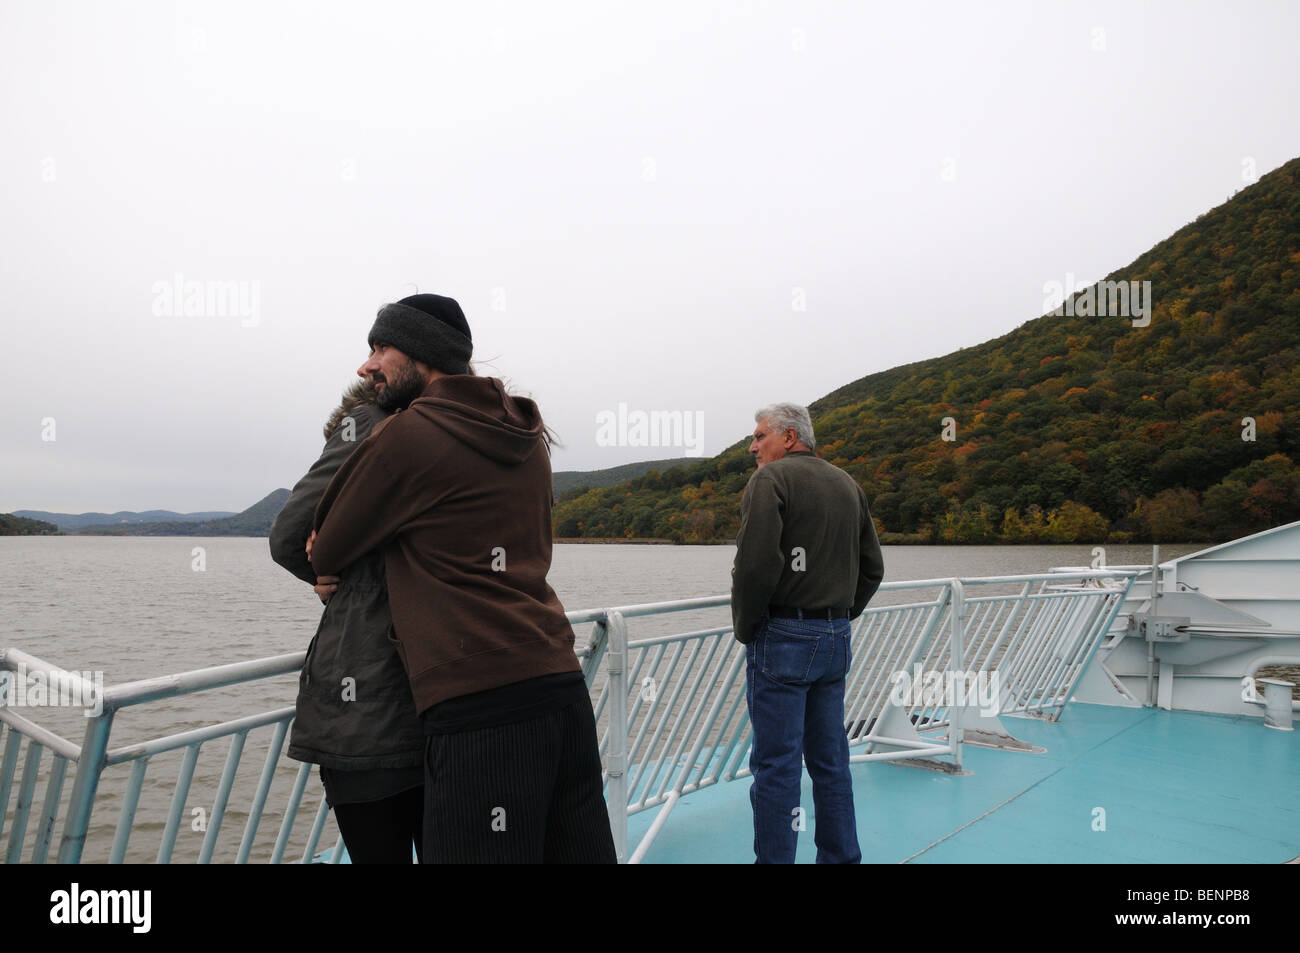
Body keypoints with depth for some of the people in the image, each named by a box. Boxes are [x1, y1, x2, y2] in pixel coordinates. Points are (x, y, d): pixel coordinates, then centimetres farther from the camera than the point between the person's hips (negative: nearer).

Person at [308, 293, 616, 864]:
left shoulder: (405, 434, -5)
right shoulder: (525, 435, 15)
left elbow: (324, 554, 5)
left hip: (480, 711, -8)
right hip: (562, 685, 8)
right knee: (579, 853, 14)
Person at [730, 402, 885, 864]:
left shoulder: (772, 479, -9)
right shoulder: (848, 484, 14)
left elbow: (756, 563, -20)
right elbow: (872, 568, 17)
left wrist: (744, 628, -7)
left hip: (783, 638, -7)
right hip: (837, 639, 8)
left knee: (775, 764, -1)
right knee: (830, 760, 15)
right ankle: (840, 855, 24)